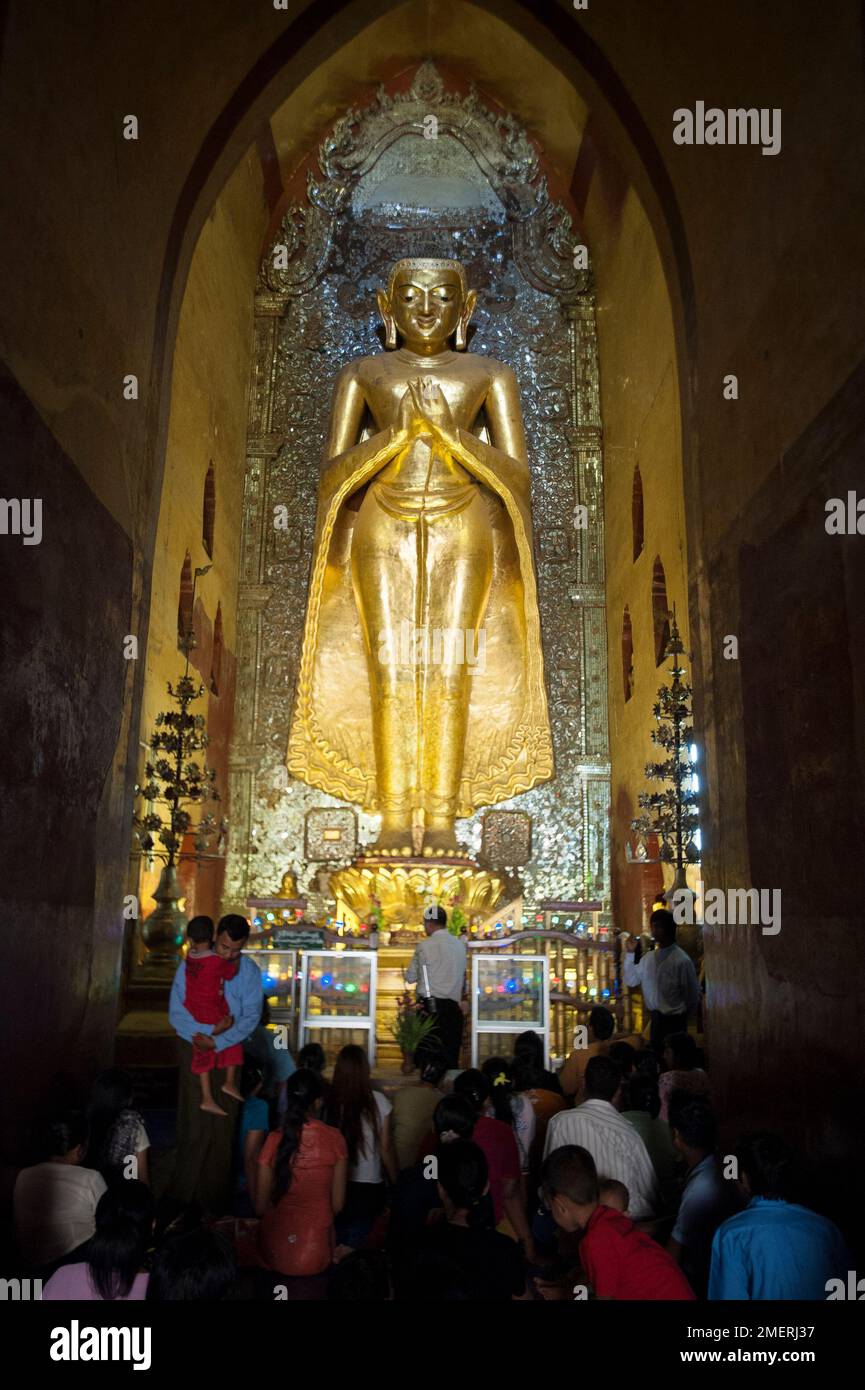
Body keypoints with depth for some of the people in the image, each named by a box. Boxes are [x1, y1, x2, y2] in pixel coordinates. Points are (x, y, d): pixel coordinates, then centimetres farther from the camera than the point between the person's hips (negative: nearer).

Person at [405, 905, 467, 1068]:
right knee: (451, 1057, 7)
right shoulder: (460, 945, 10)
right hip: (453, 1007, 5)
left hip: (431, 1007, -5)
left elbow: (410, 978, 3)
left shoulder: (426, 946, -6)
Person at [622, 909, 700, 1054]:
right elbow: (630, 981, 11)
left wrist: (685, 1019, 3)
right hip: (655, 1019, 6)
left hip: (674, 1020, -6)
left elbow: (692, 993, -9)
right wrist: (629, 953, 3)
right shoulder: (648, 957, 3)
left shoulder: (682, 960, -17)